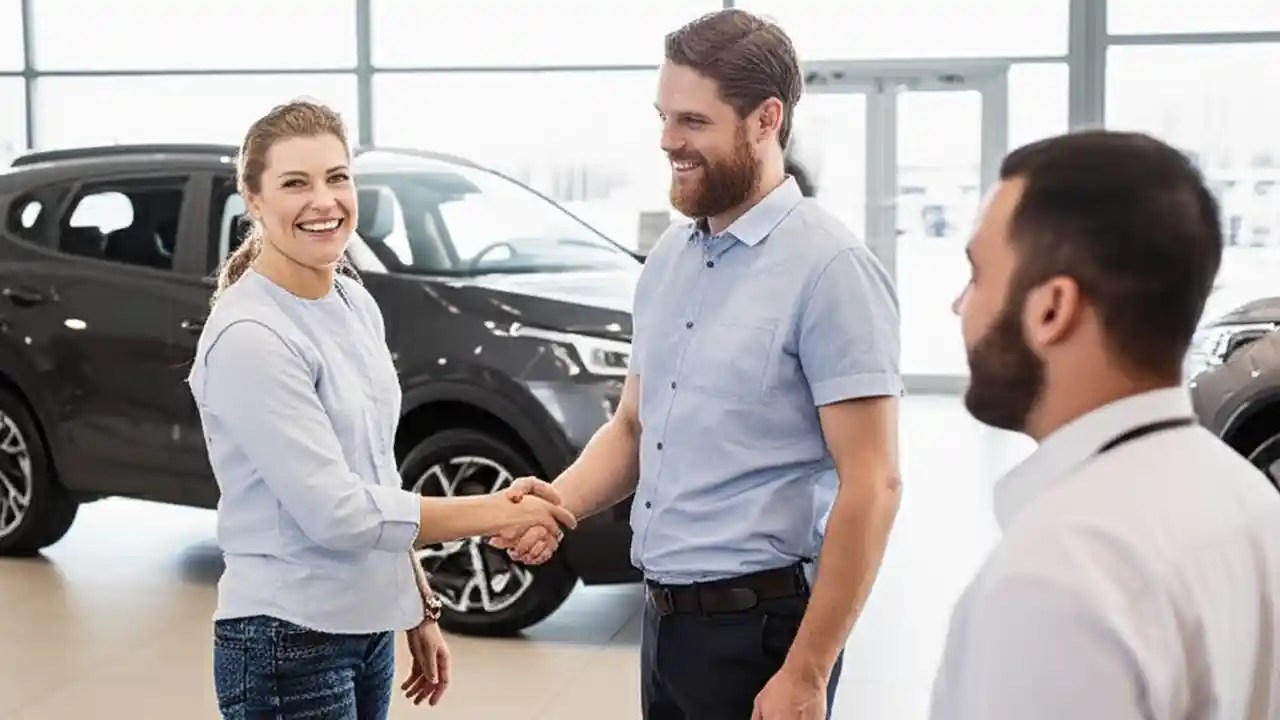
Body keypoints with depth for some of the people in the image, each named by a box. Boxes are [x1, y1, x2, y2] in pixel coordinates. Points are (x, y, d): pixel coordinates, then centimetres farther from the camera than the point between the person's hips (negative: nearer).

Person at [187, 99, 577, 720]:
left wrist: (418, 609, 15)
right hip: (288, 643, -7)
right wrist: (498, 512, -14)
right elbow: (335, 511, -21)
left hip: (369, 629, 7)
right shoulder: (249, 337, -19)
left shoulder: (356, 305, 6)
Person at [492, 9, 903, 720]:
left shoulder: (828, 268, -15)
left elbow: (871, 487, -17)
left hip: (758, 624, -7)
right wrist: (555, 504, -4)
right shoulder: (668, 259, 8)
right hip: (664, 618, 7)